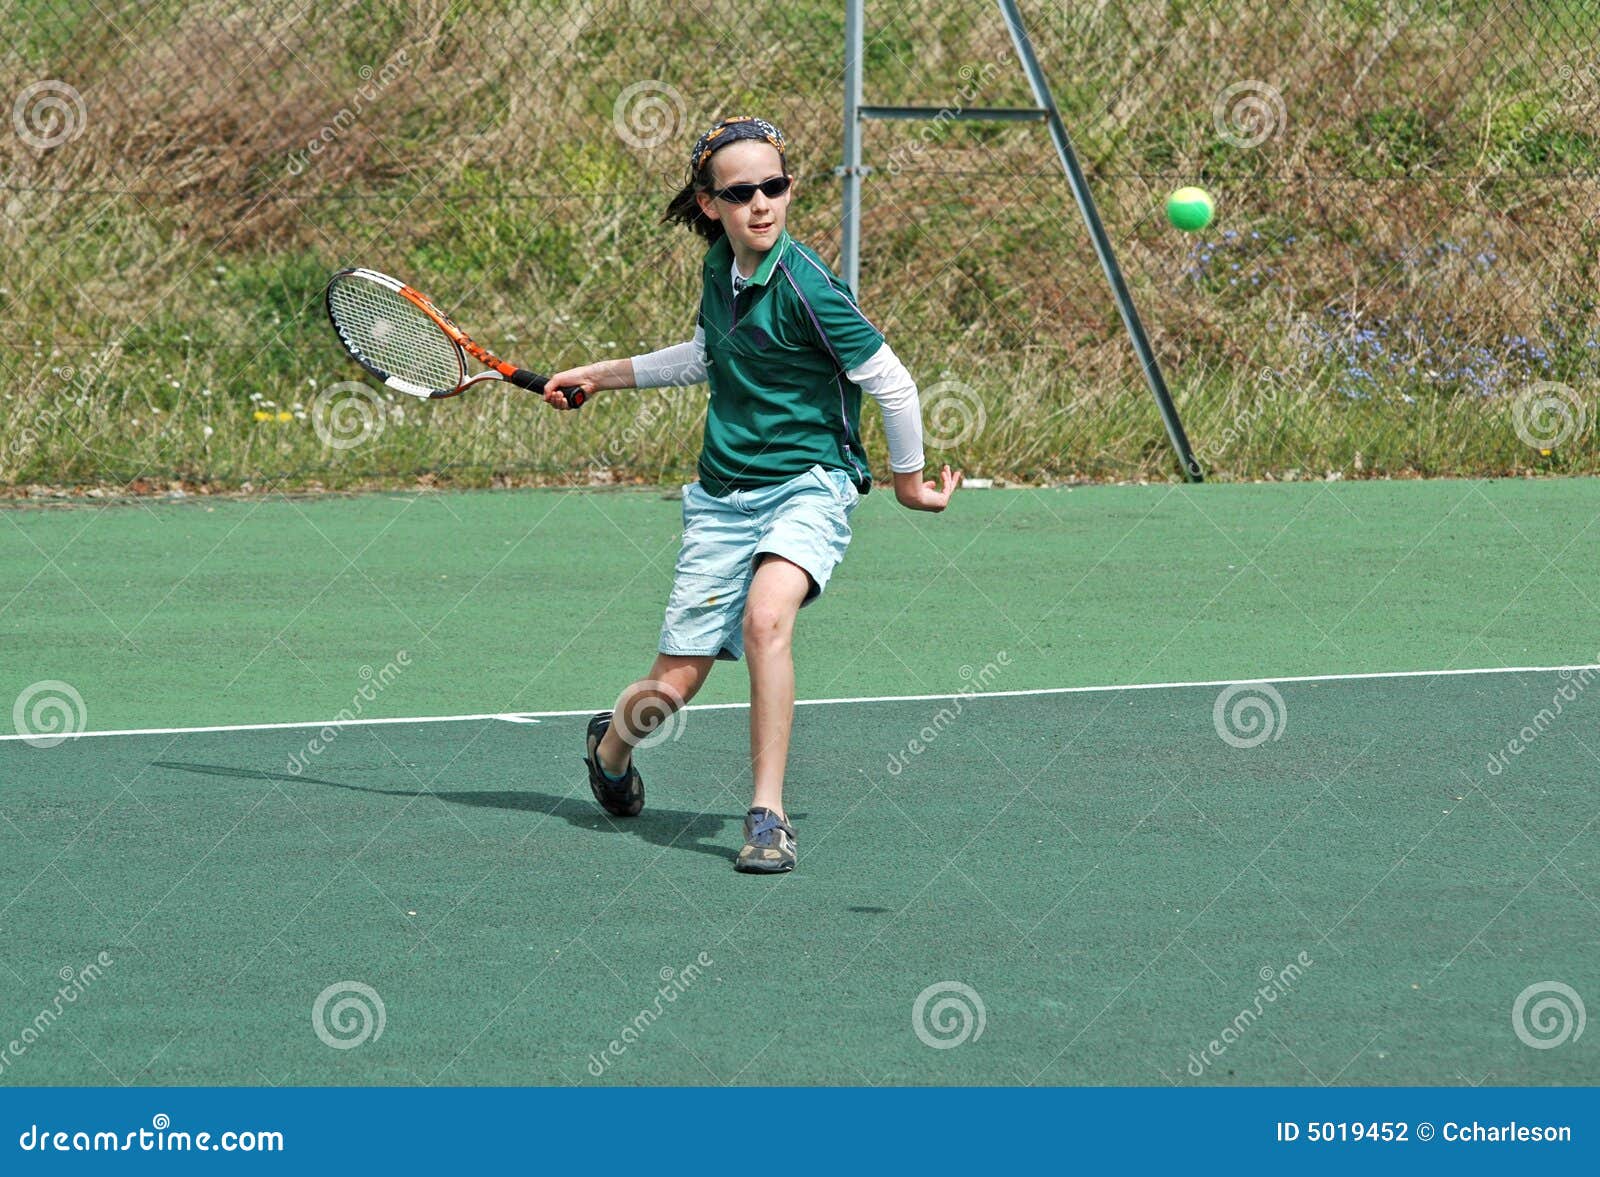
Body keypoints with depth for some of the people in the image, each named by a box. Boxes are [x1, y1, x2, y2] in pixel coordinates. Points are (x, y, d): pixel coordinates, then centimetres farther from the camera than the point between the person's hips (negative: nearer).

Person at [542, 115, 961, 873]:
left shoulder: (804, 286, -17)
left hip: (807, 486, -5)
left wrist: (909, 479, 5)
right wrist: (600, 375, 33)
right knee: (671, 689, 2)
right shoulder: (719, 268, 4)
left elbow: (891, 383, -8)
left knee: (766, 616, -35)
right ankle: (609, 747, 37)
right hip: (722, 496, 5)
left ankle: (768, 816, -28)